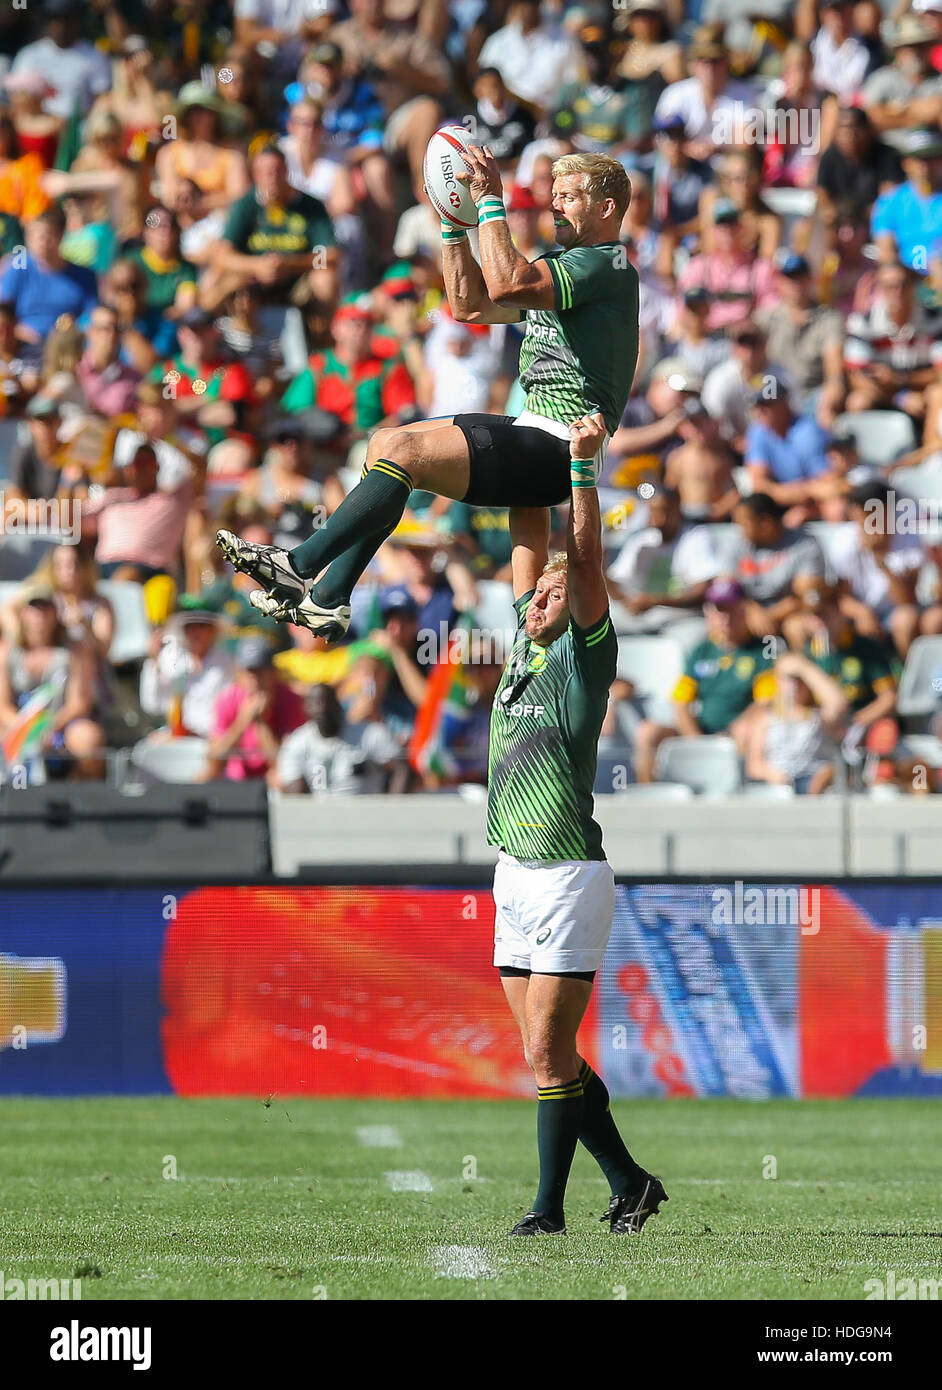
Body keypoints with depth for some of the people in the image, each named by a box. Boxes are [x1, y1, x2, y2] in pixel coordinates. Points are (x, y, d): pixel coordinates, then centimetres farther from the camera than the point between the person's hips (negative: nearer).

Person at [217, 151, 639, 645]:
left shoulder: (607, 265, -11)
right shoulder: (566, 264, 22)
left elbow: (504, 284, -25)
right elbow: (470, 305, 22)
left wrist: (490, 201, -15)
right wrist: (454, 222, 13)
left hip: (556, 451, -10)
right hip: (533, 431, 10)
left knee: (404, 451, -21)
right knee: (384, 442, 7)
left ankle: (299, 566, -16)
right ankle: (327, 599, -1)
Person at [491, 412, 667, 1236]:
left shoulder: (586, 651, -5)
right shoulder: (528, 645, 12)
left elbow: (584, 556, -15)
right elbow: (532, 540, 16)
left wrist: (583, 463, -14)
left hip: (569, 875, -8)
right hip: (516, 874, 8)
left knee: (547, 1054, -8)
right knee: (548, 1053, 9)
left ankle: (551, 1209, -3)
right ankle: (630, 1184, 18)